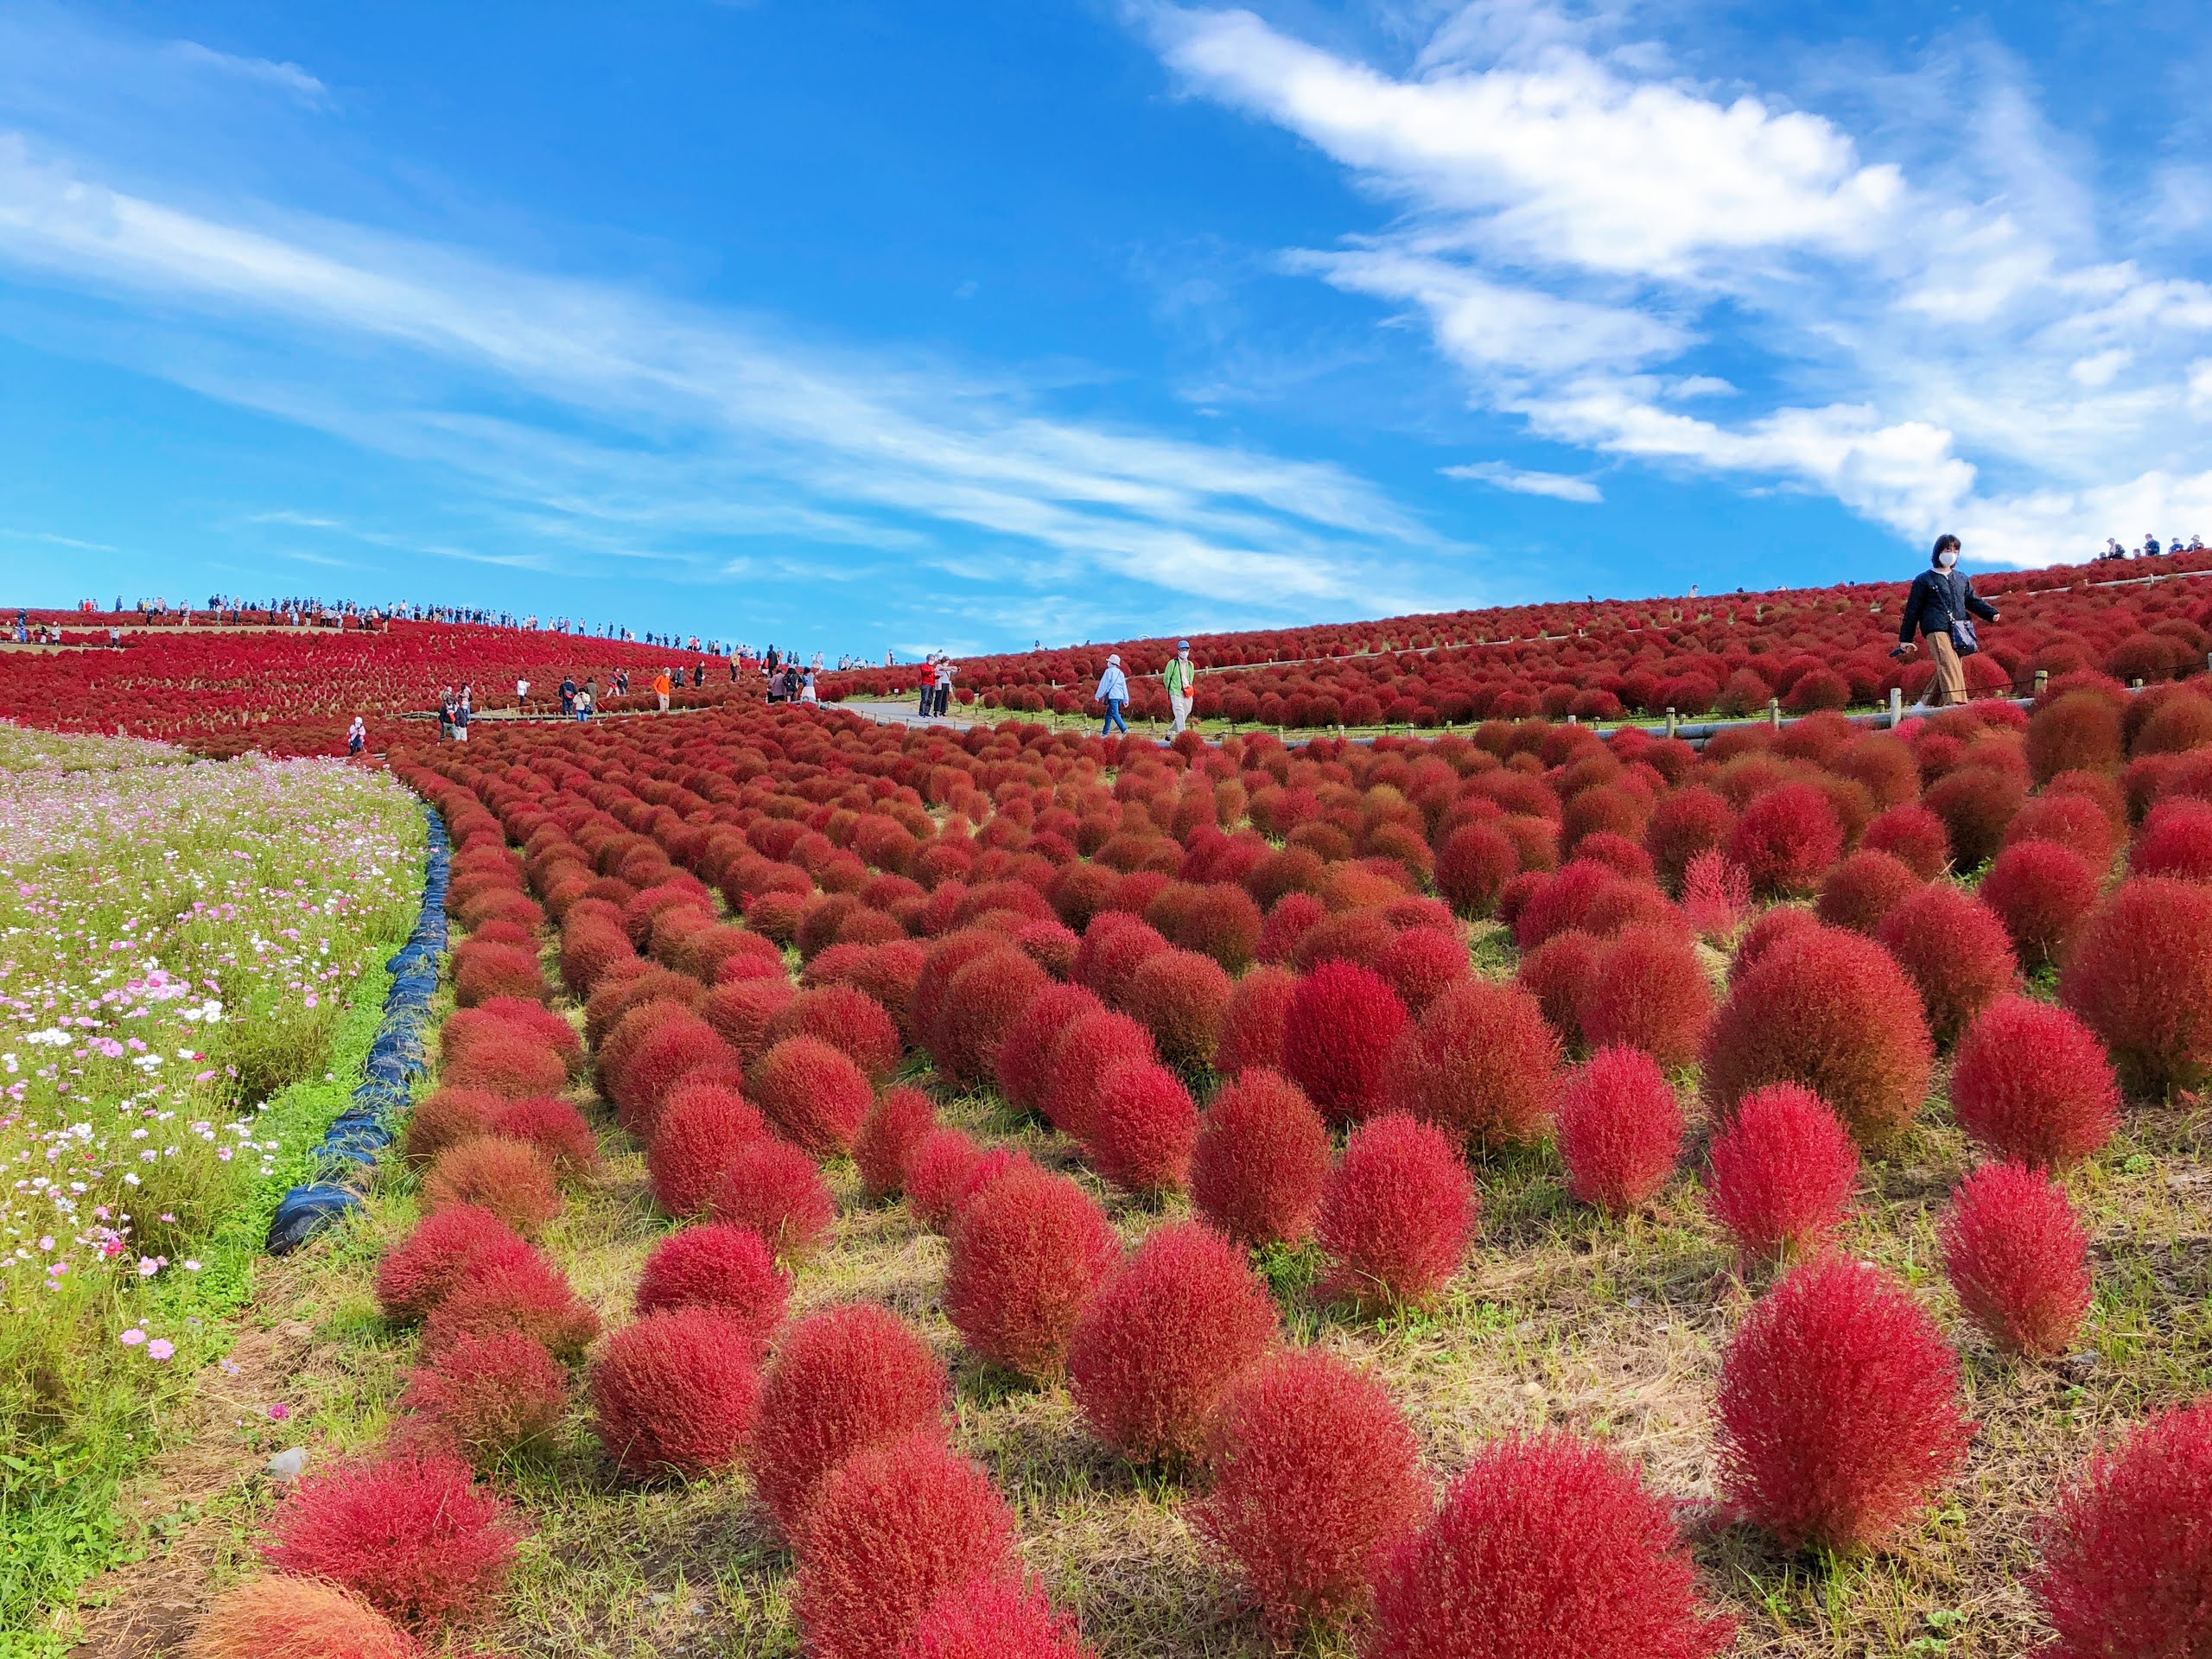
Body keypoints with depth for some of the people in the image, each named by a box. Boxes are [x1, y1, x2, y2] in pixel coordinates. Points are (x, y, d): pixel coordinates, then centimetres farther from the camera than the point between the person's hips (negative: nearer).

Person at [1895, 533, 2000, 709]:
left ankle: (1925, 705, 14)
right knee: (1948, 664, -24)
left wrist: (1991, 613, 1)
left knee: (1947, 670, 1)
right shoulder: (1924, 579, 9)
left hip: (1958, 632, 6)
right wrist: (1905, 639, 7)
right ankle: (1954, 703, -38)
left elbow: (1973, 601, 22)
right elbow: (1912, 610, 9)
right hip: (1936, 629, -6)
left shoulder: (1961, 579, 24)